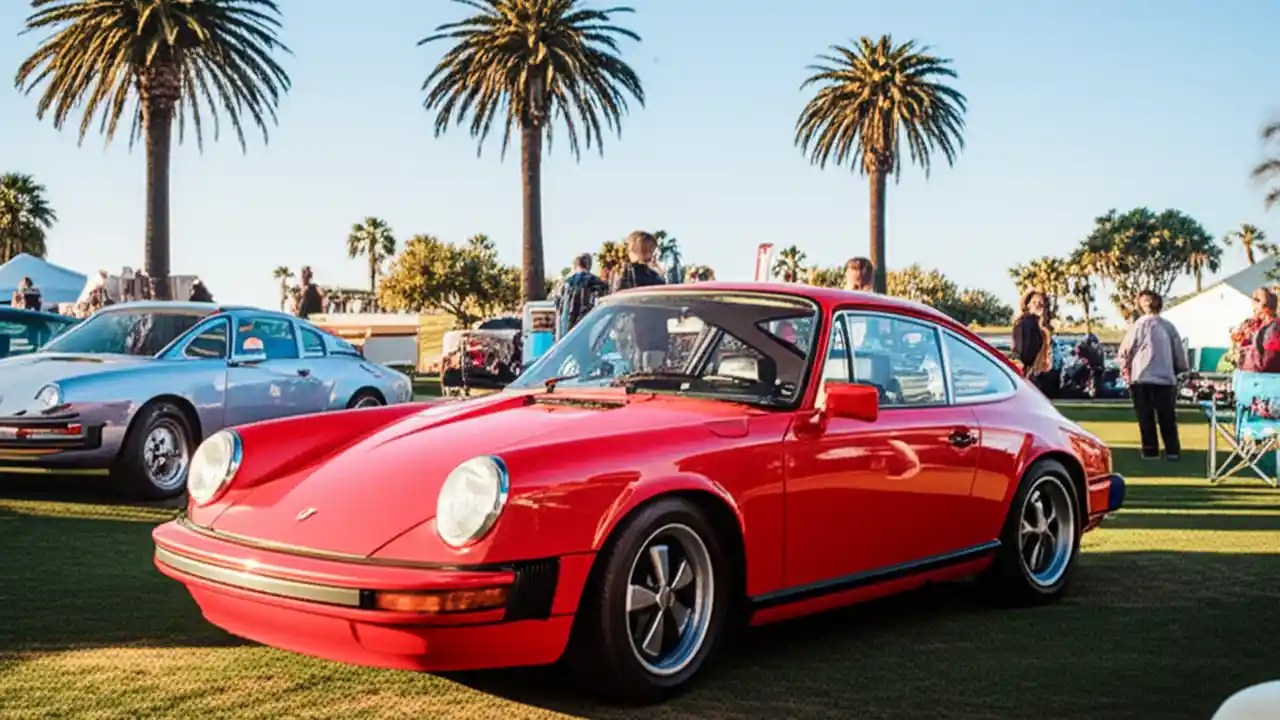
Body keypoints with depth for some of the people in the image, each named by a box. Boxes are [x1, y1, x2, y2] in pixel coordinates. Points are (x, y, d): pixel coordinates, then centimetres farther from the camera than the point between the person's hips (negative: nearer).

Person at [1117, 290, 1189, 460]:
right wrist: (1181, 370, 22)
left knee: (1146, 417, 5)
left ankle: (1150, 450, 4)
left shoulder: (1139, 325, -3)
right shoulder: (1168, 326, 3)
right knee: (1167, 416, 9)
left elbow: (1126, 350, 0)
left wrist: (1125, 369, 15)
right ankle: (1172, 450, 6)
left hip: (1141, 377, -2)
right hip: (1165, 377, 2)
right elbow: (1179, 352, 7)